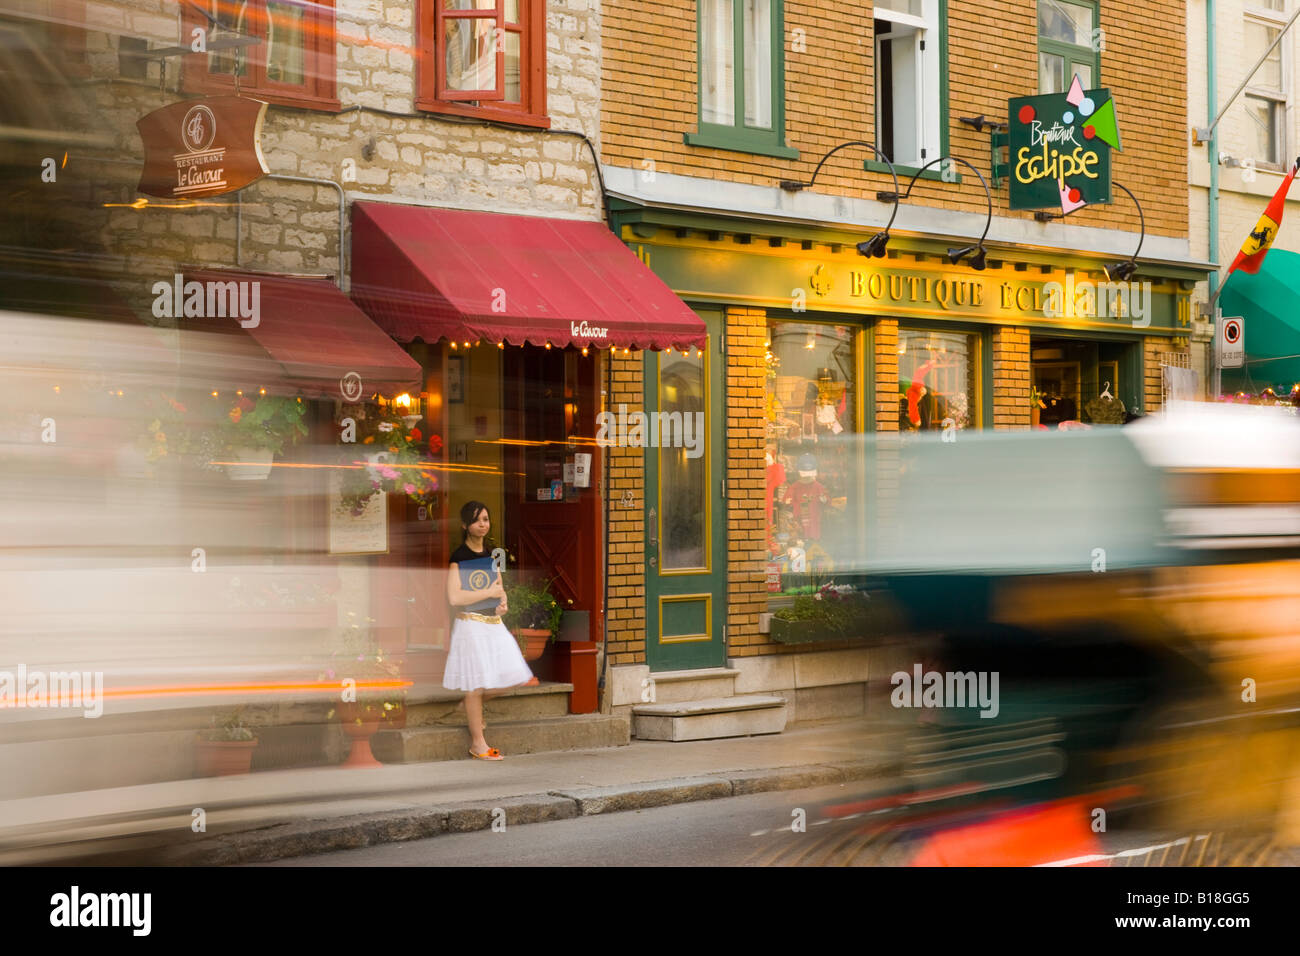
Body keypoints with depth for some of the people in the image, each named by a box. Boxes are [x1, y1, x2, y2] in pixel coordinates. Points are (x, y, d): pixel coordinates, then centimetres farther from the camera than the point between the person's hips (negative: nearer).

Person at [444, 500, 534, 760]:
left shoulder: (491, 555, 11)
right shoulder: (459, 557, -11)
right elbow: (454, 597, -20)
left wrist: (503, 602, -1)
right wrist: (490, 593, -12)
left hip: (494, 623, 7)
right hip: (470, 624, -7)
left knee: (510, 678, 4)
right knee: (477, 685, -2)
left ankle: (473, 706, 30)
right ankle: (477, 743, 8)